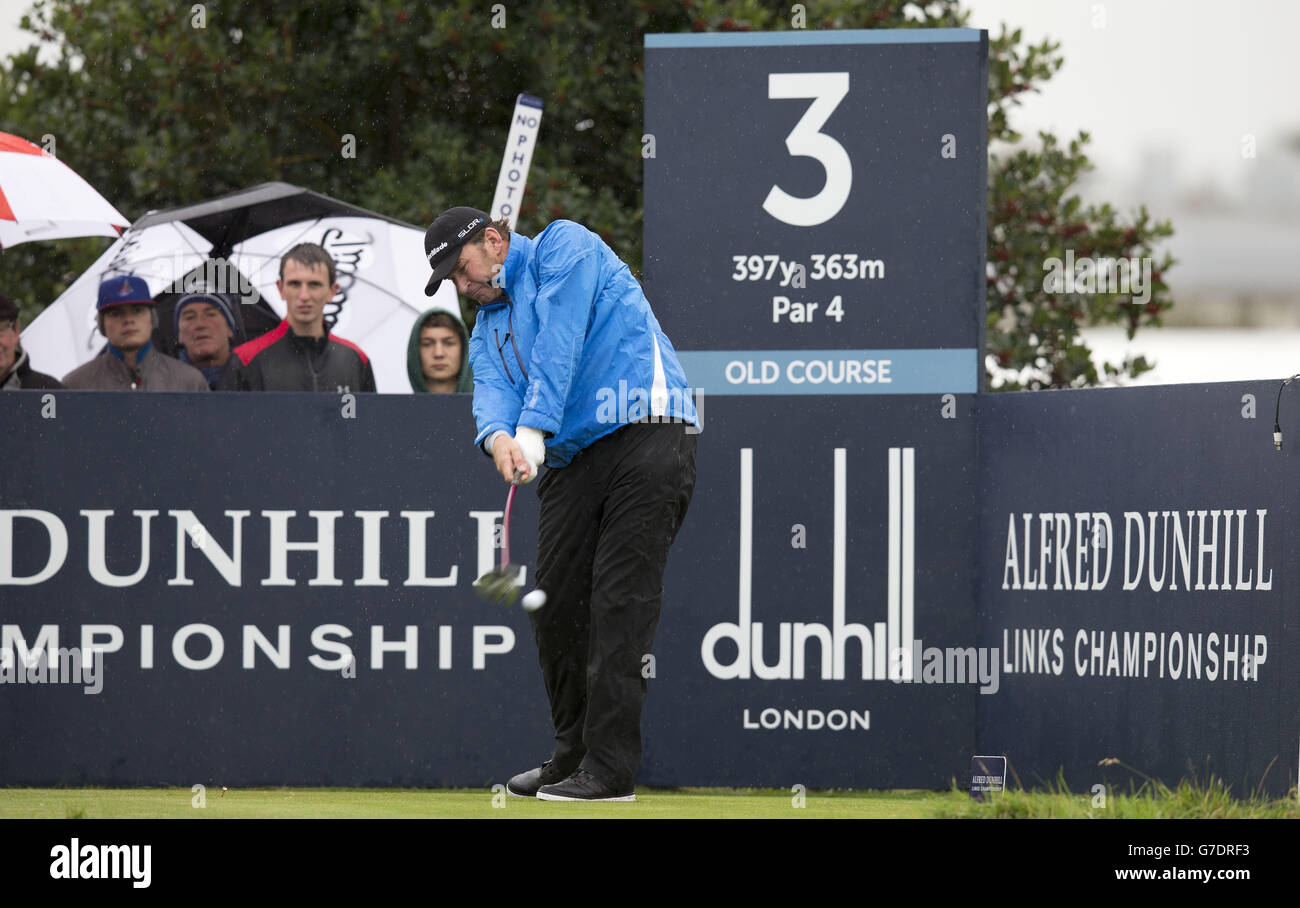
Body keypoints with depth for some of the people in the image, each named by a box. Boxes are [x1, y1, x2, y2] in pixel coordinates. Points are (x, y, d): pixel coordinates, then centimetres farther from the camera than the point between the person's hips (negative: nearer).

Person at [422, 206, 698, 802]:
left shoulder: (564, 246, 3)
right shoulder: (487, 328, 23)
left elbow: (560, 339, -11)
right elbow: (492, 390, 2)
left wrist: (534, 427, -21)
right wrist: (497, 436, -22)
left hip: (646, 434, -8)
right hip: (571, 460, 8)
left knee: (620, 602, -13)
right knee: (554, 605, 3)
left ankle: (610, 769, -17)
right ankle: (574, 754, 16)